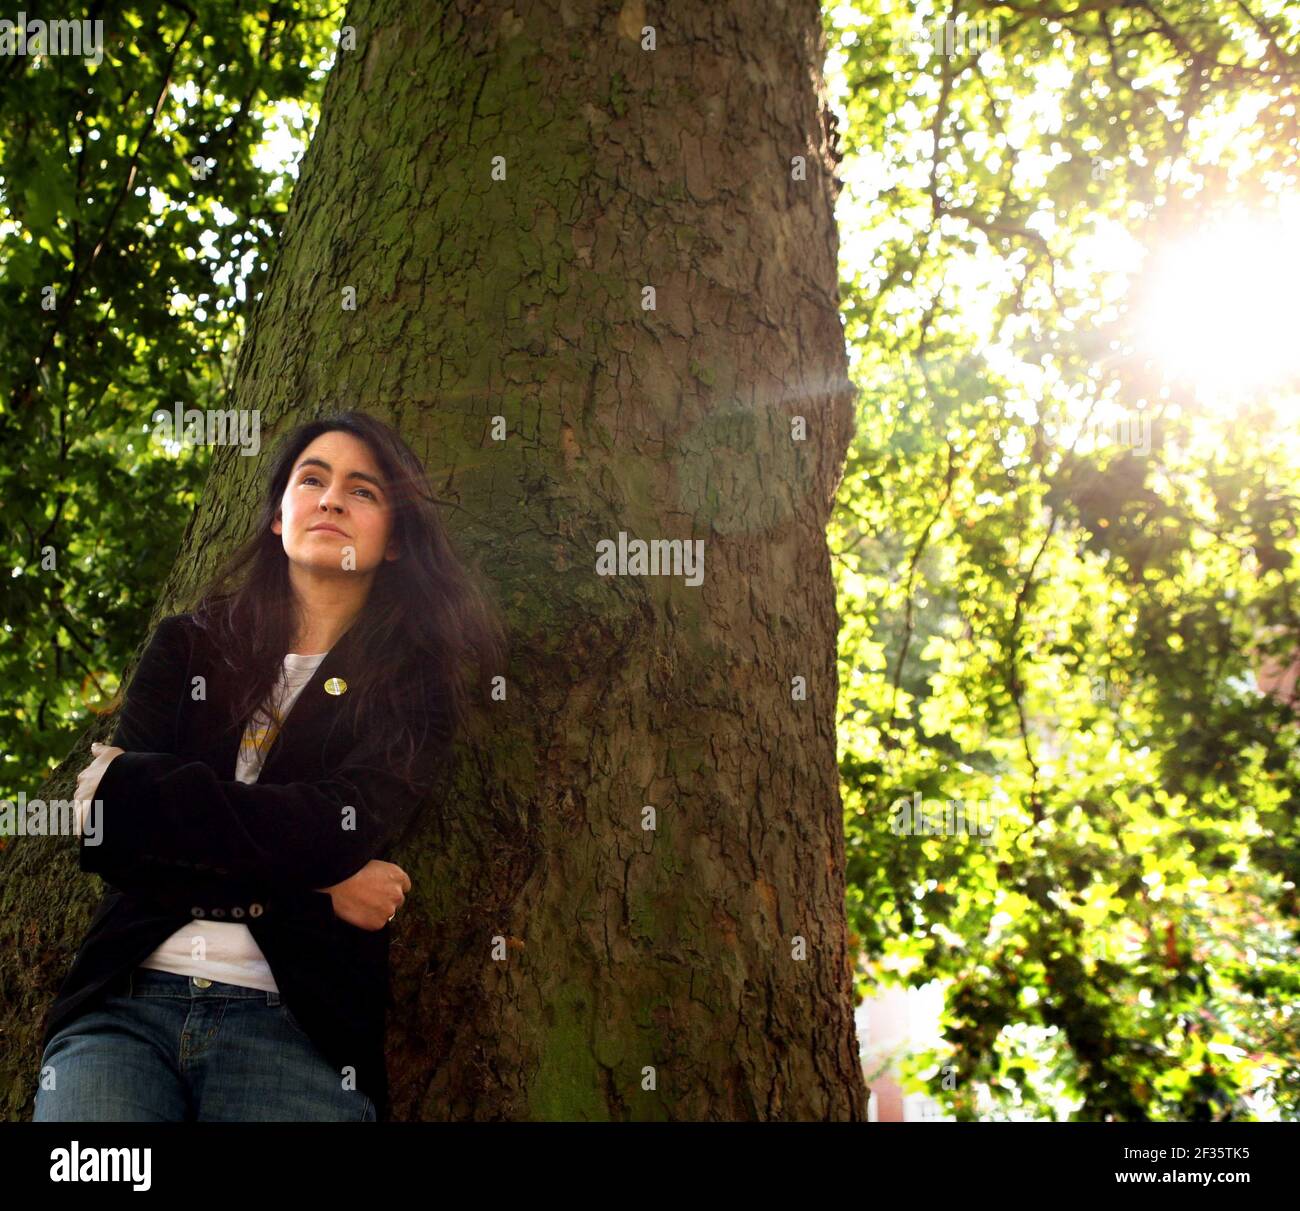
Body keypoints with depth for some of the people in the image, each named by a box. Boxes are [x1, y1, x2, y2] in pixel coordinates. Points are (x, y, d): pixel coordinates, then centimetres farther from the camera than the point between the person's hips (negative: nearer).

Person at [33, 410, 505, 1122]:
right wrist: (310, 878, -7)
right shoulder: (187, 648, 14)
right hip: (126, 1001, 1)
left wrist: (133, 791, -2)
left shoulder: (412, 685, 8)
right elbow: (104, 840, 1)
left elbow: (340, 829, -11)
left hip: (296, 1020, -1)